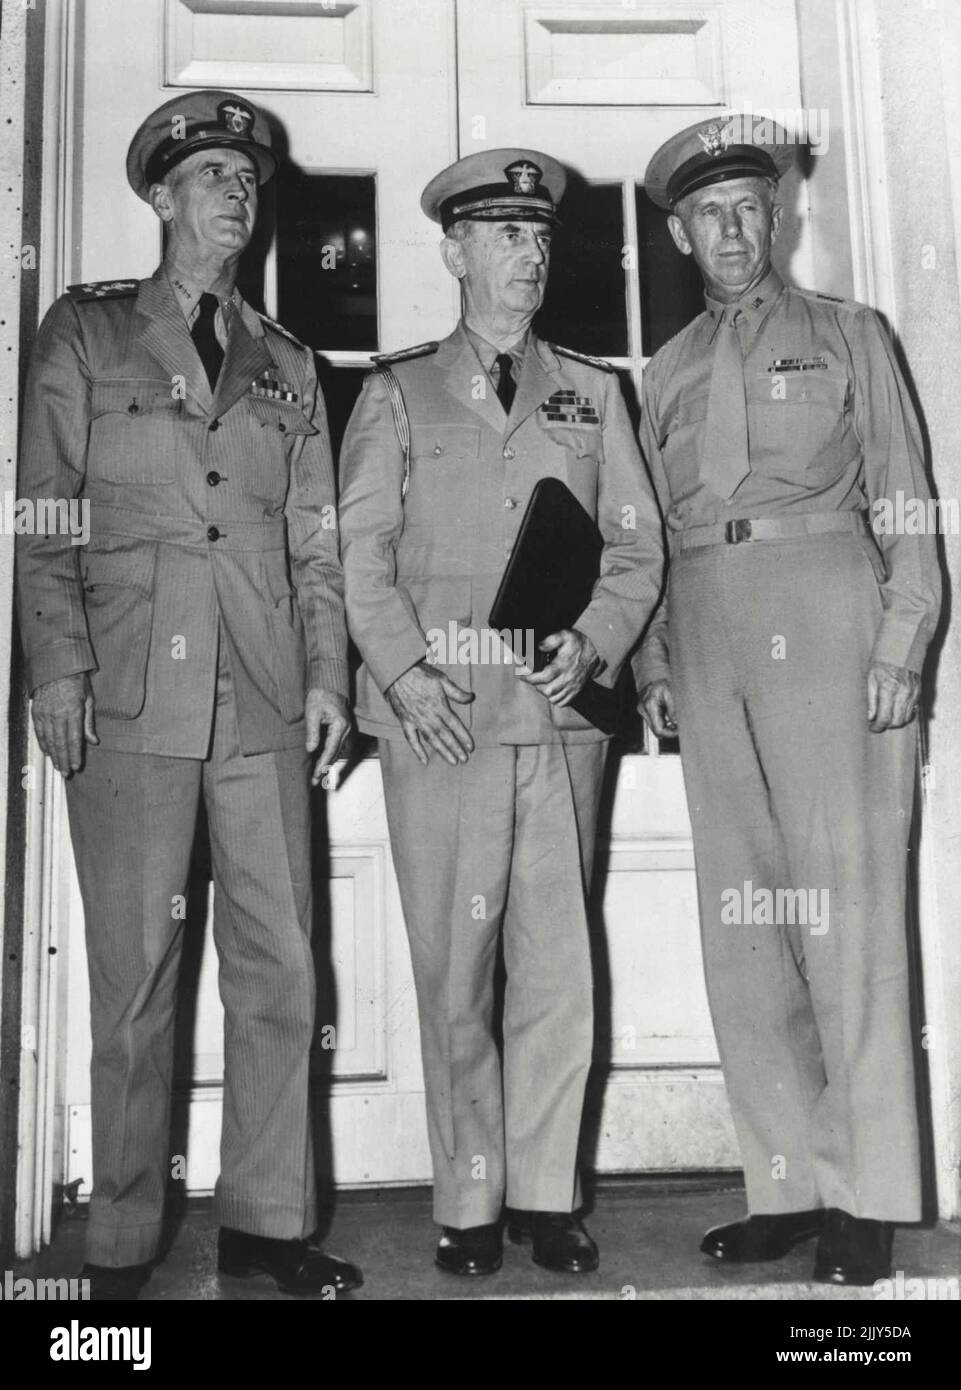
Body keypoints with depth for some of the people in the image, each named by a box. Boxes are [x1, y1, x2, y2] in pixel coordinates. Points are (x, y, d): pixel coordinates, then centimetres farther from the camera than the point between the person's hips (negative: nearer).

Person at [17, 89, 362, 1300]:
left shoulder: (285, 361, 19)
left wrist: (326, 673, 4)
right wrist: (57, 667, -7)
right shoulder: (85, 334, 10)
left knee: (280, 969, 2)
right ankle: (120, 1244, 12)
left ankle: (266, 1218, 15)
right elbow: (43, 516, 3)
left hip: (264, 700, 3)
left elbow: (315, 539, 15)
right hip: (131, 697, -3)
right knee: (134, 975, 0)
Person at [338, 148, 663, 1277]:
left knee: (559, 961, 3)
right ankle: (469, 1201, 13)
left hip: (561, 713, 2)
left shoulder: (590, 394, 17)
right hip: (438, 720, -2)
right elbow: (361, 553, 4)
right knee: (451, 967, 1)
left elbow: (636, 547, 13)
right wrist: (407, 674, -9)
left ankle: (545, 1193, 16)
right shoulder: (397, 393, 11)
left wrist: (592, 641, -5)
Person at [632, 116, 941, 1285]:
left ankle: (870, 1196, 2)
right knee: (740, 915, 2)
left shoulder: (846, 335, 13)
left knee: (847, 902, -7)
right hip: (708, 632, 4)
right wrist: (651, 663, 6)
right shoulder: (667, 372, 20)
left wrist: (899, 643, -7)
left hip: (824, 612, -3)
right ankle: (790, 1183, 11)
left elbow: (905, 501, 5)